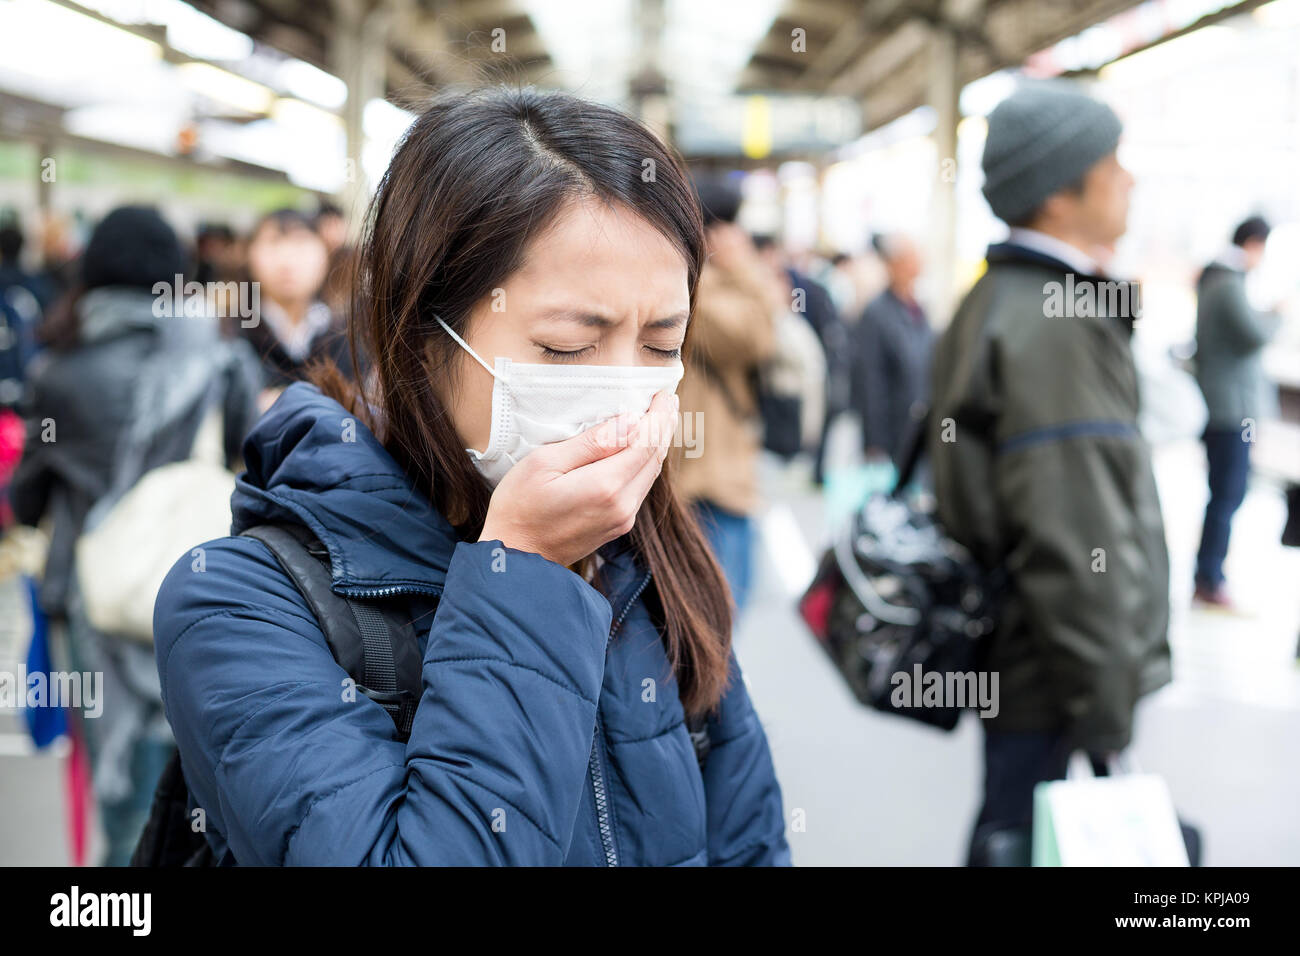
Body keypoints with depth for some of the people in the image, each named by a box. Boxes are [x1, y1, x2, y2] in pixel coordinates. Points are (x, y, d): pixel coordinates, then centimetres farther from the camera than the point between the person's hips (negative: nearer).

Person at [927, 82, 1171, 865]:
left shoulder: (998, 301, 12)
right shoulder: (1056, 325, -20)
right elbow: (1073, 540, -25)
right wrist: (1106, 712, -20)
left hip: (1009, 649, 9)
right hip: (1055, 680, -9)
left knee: (1015, 832, 18)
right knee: (1026, 836, 1)